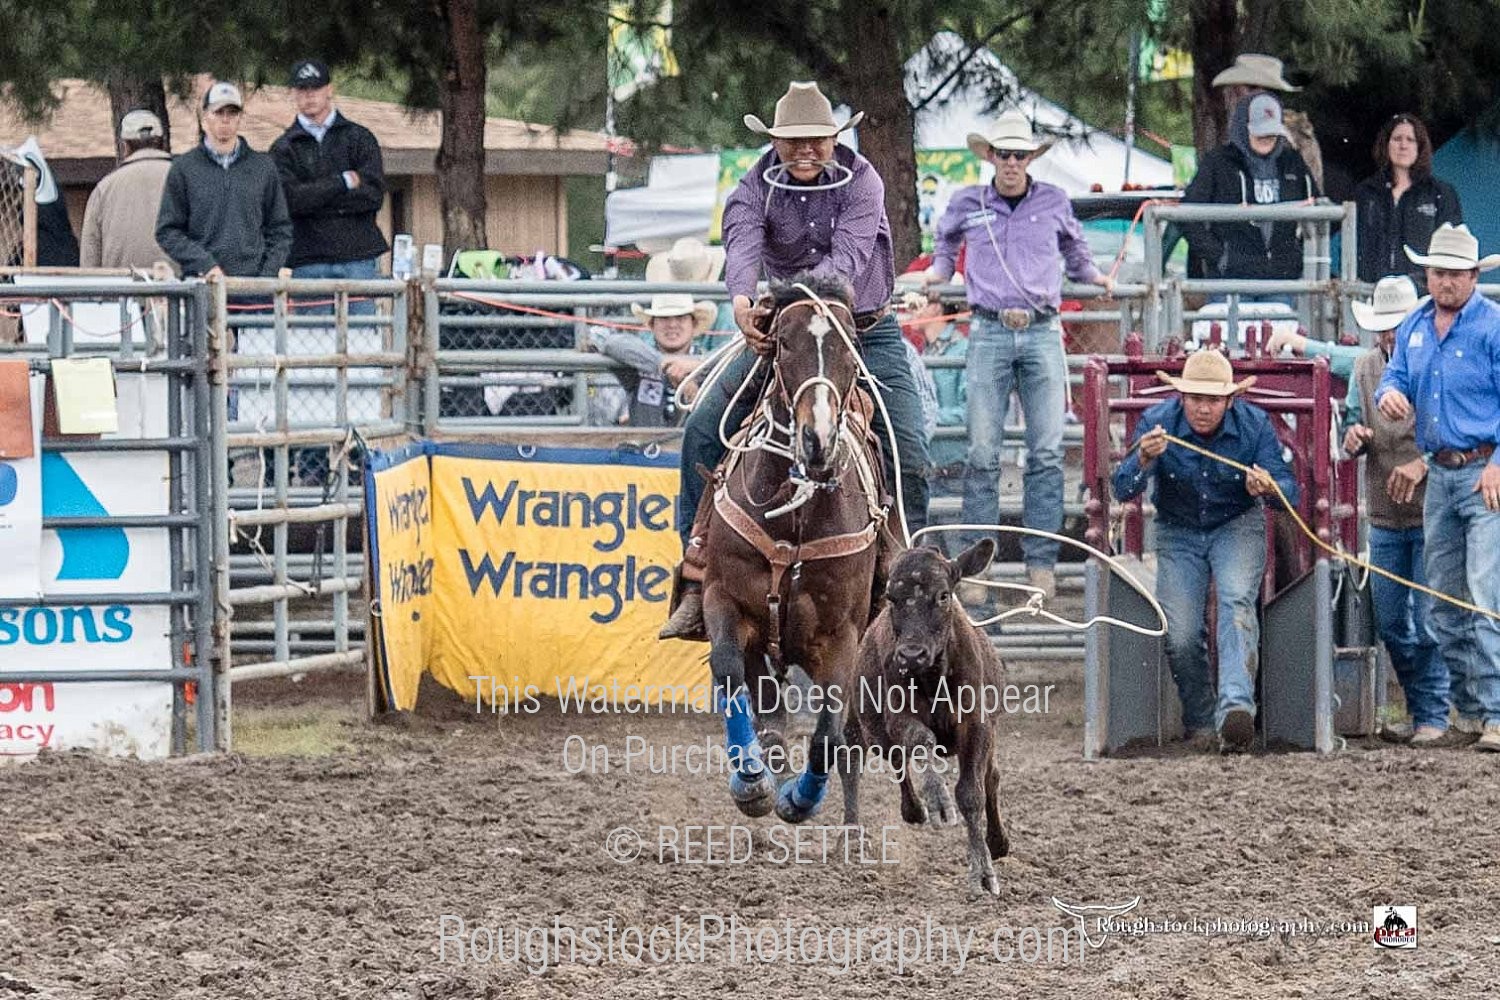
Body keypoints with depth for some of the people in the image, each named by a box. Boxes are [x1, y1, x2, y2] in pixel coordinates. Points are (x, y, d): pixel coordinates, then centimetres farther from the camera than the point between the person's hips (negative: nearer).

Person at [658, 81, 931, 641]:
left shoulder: (860, 183, -11)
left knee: (908, 451, -16)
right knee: (703, 428, -13)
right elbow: (742, 246, -27)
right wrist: (743, 301, -49)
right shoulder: (755, 190, -7)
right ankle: (697, 577, -10)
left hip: (866, 333, -1)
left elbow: (850, 254, -26)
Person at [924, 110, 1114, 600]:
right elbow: (945, 239, 32)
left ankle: (1041, 563, 0)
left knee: (1047, 452, -3)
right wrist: (939, 269, 19)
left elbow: (1073, 247, 32)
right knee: (982, 453, -4)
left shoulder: (1054, 202, 10)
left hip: (1042, 333, 1)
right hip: (989, 333, -1)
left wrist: (1092, 275, 22)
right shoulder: (967, 204, 9)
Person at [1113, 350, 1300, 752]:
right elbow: (1122, 490, -28)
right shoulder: (1158, 422, -21)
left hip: (1237, 525, -1)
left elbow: (1290, 492, -21)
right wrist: (1144, 460, -50)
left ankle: (1236, 705, -42)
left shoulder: (1254, 425, -20)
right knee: (1180, 637, -10)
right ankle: (1200, 723, 12)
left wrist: (1269, 487, -45)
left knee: (1237, 599, -28)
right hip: (1178, 533, 1)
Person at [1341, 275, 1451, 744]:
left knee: (1428, 621, -8)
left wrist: (1423, 464, -26)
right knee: (1391, 624, 9)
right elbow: (1354, 420, 18)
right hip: (1385, 520, 6)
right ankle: (1418, 707, 23)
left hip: (1432, 517, -6)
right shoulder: (1365, 368, 10)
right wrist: (1352, 435, -7)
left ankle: (1432, 716, 1)